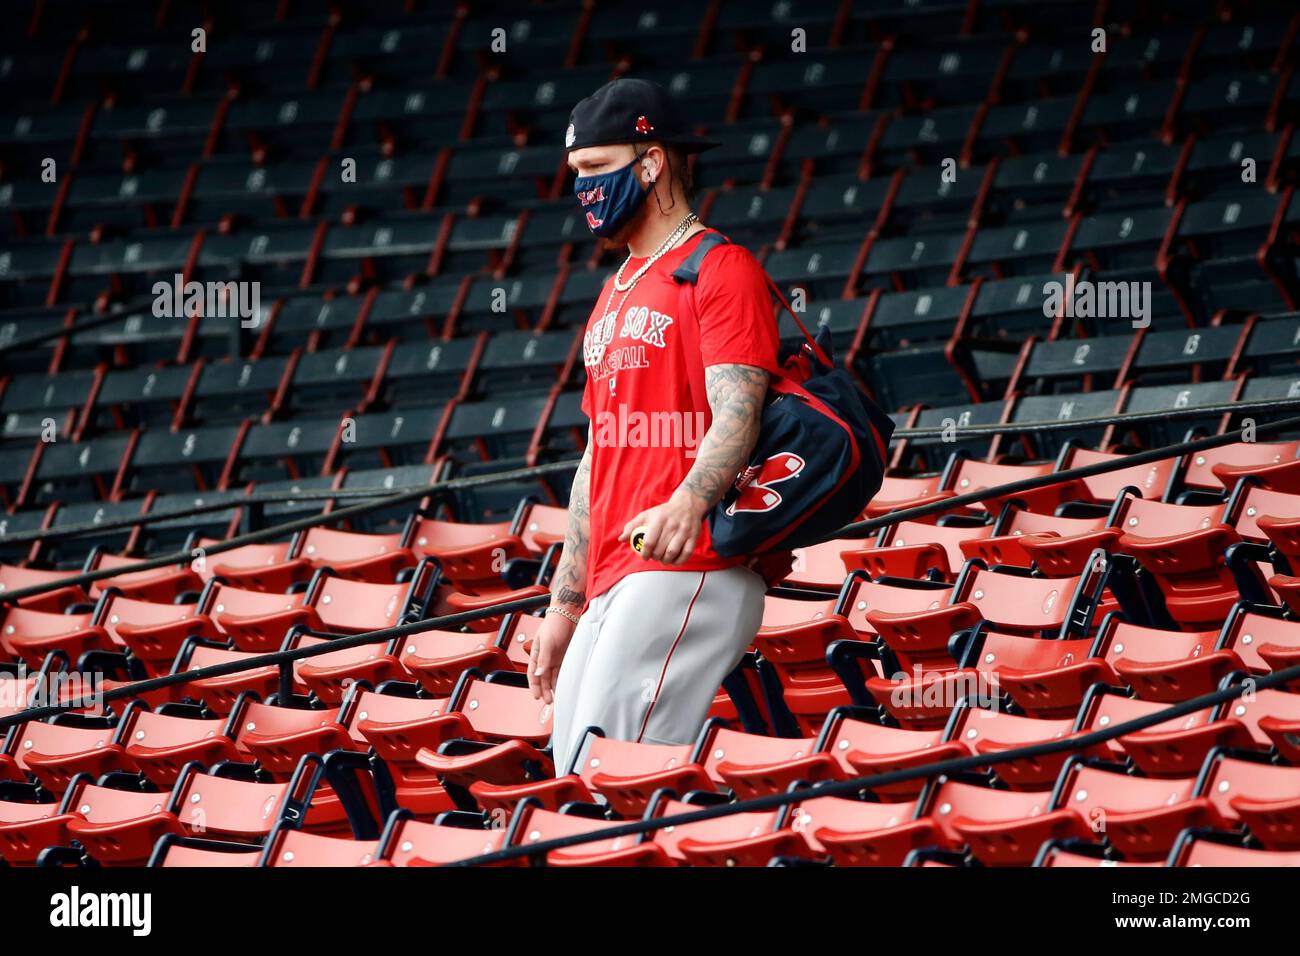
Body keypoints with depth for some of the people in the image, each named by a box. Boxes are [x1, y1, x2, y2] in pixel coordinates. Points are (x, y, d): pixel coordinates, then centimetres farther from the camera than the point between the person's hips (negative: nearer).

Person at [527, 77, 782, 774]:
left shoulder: (721, 270, -4)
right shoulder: (614, 296, 26)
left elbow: (737, 414, -17)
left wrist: (687, 505, -37)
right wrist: (563, 606, 25)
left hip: (689, 572, -9)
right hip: (611, 585, 9)